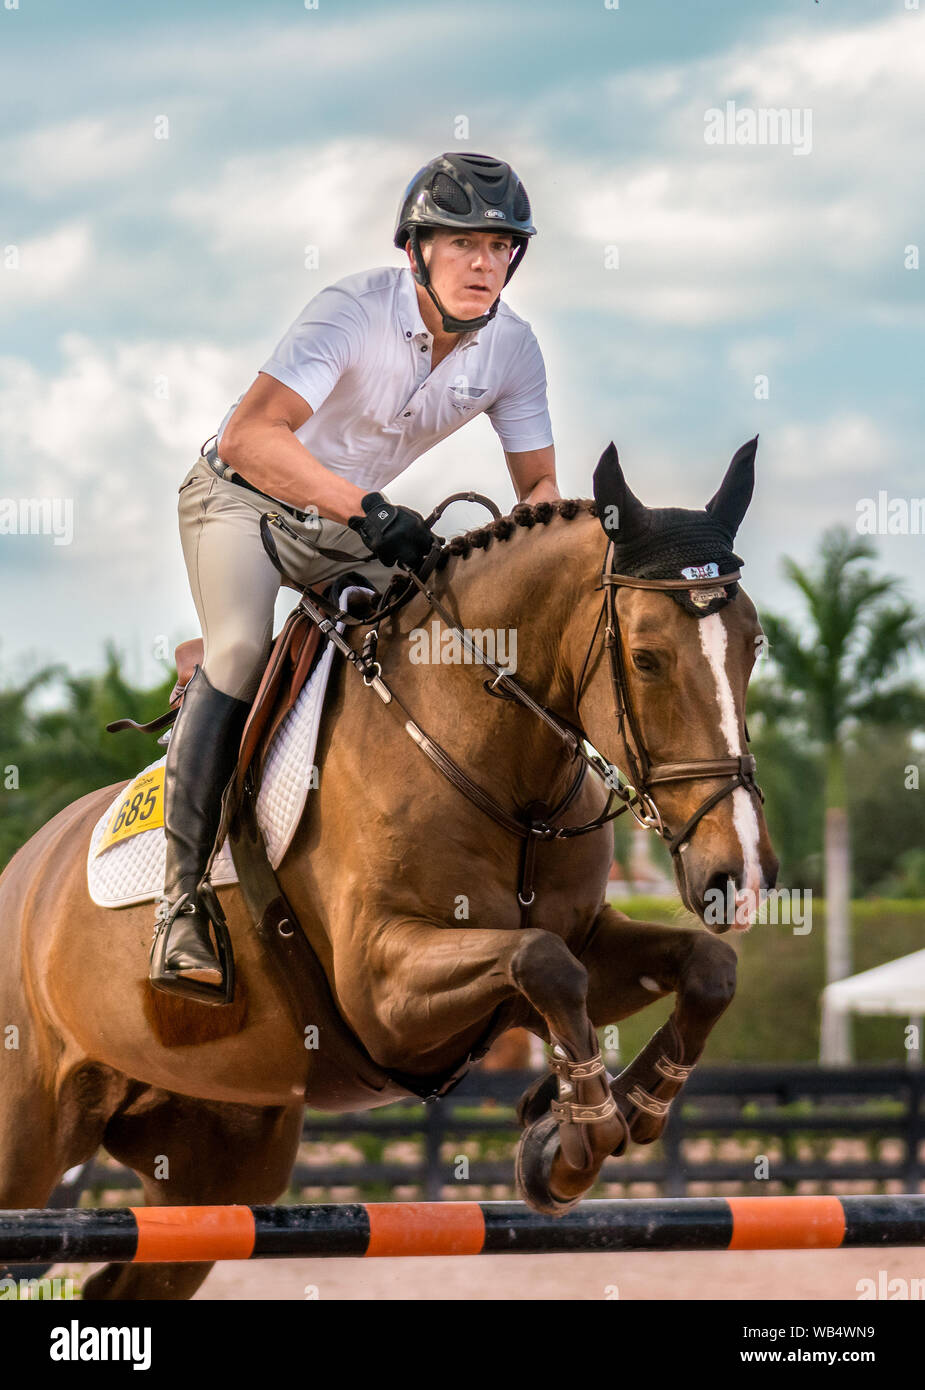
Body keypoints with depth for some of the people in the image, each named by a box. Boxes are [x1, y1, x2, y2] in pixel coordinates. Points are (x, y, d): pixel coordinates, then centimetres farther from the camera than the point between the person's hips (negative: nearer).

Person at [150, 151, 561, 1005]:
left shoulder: (512, 347, -11)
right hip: (243, 496, -7)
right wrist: (367, 509, -49)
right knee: (243, 650, -30)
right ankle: (182, 906, -31)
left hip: (349, 524, 7)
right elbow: (248, 436, -41)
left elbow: (539, 485, -1)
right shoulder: (355, 311, -29)